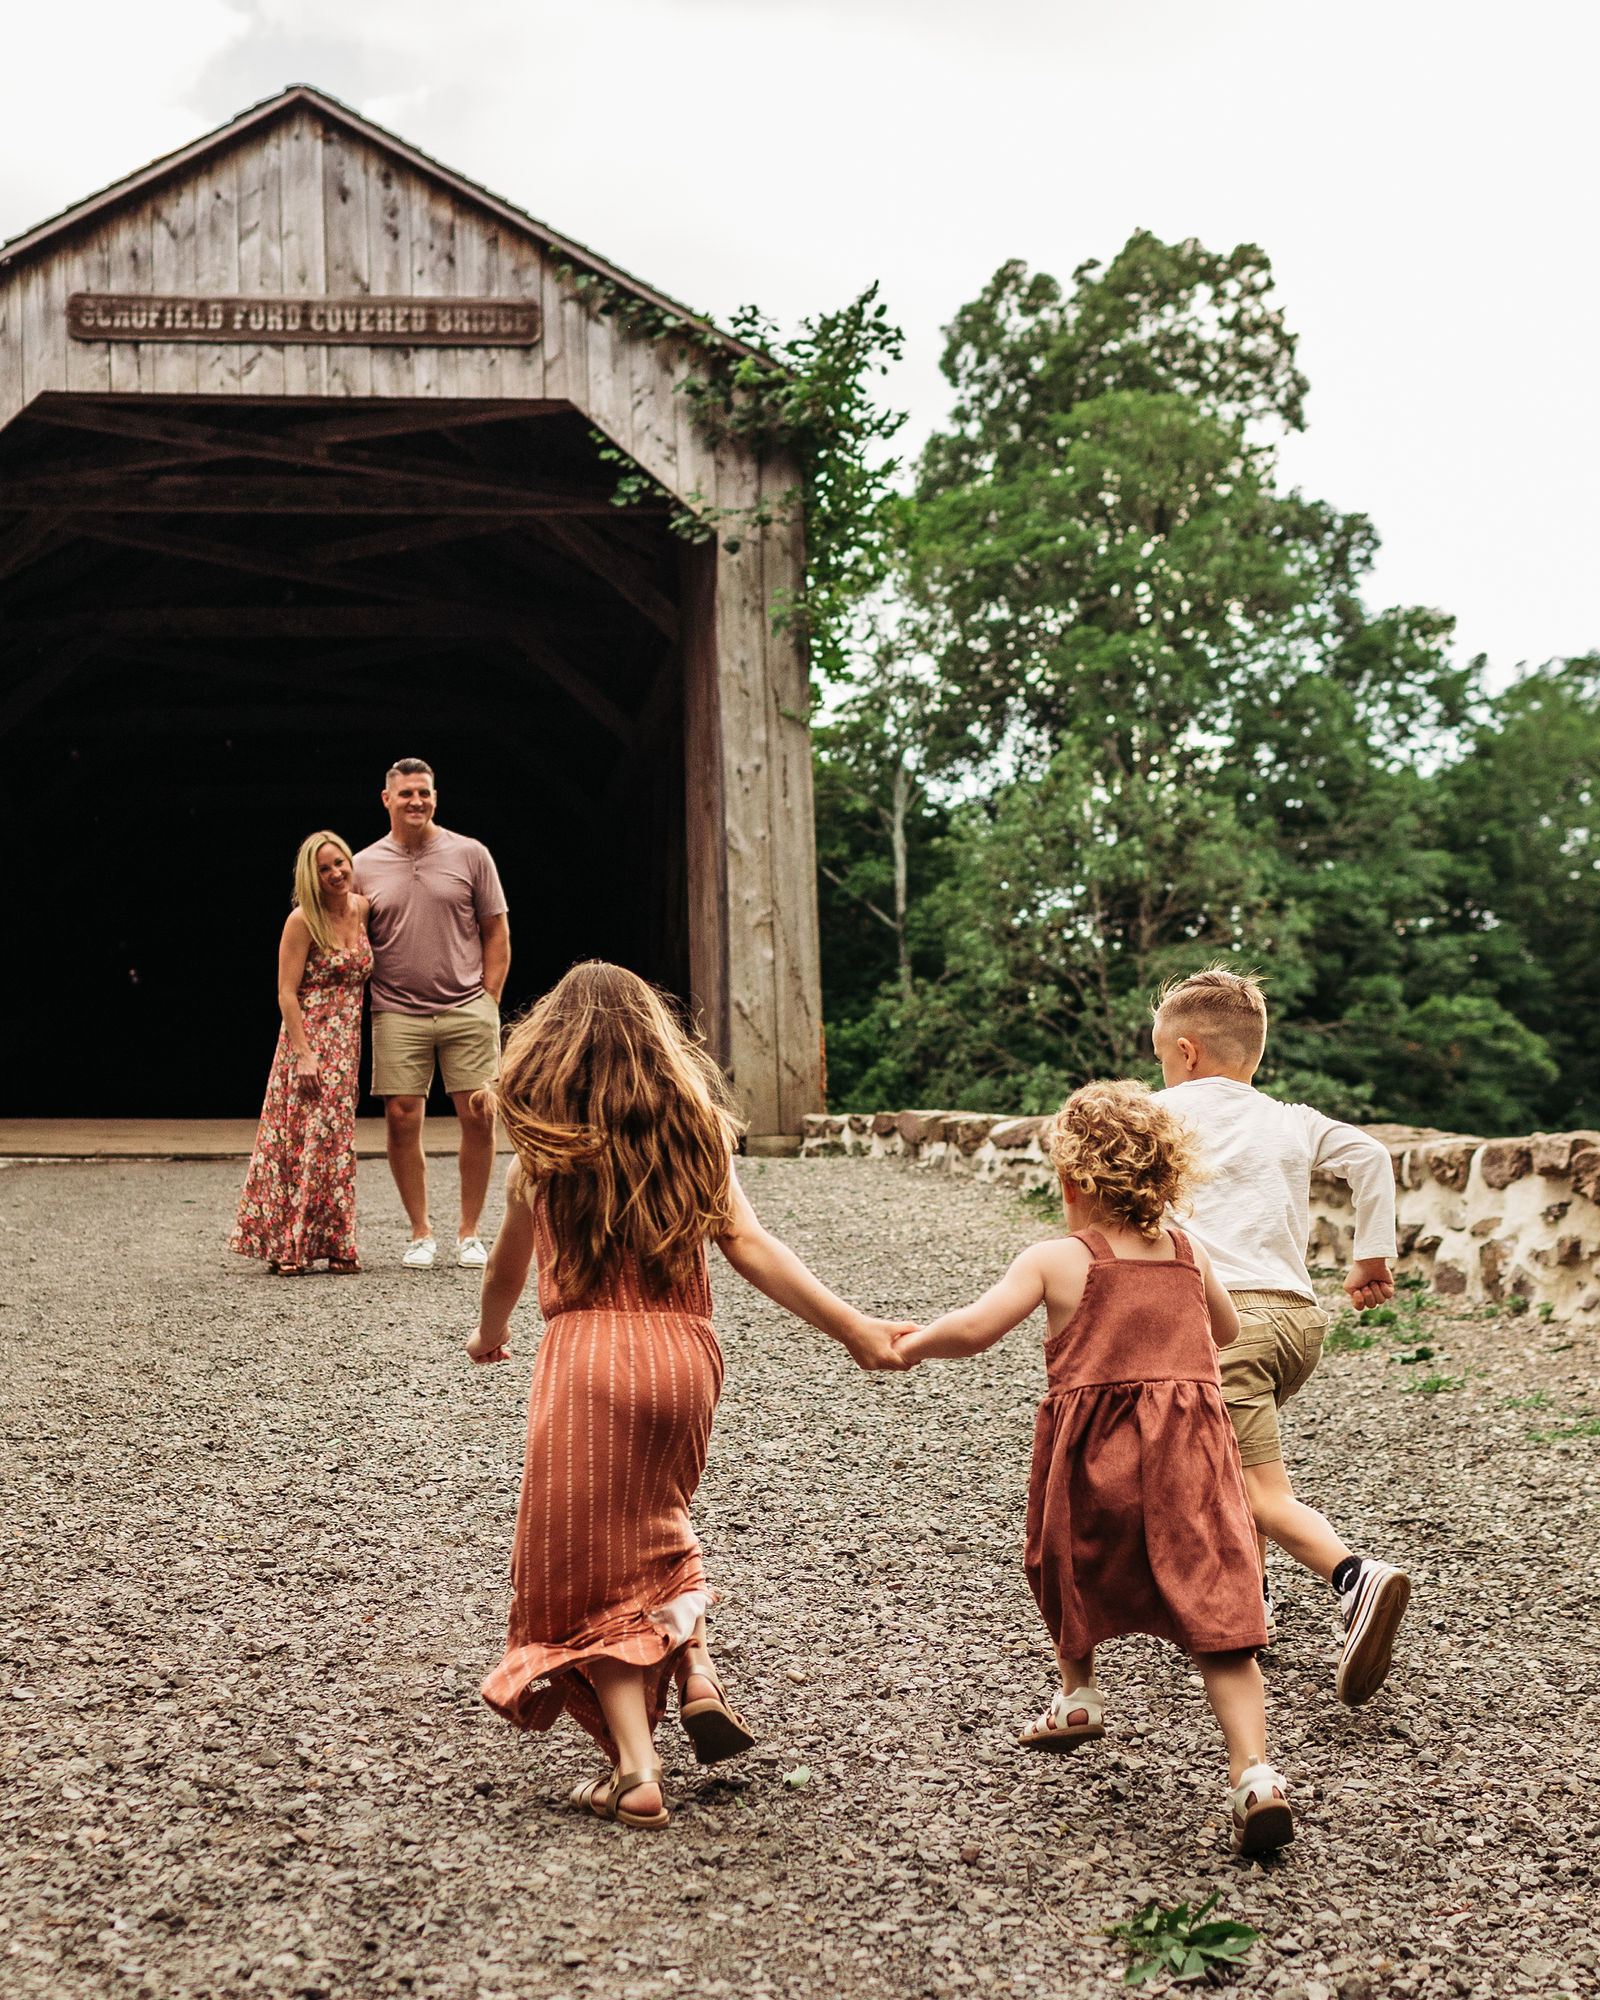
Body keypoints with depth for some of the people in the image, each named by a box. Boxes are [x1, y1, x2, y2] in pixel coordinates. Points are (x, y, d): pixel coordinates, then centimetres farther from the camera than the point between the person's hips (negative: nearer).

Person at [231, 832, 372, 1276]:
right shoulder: (303, 921, -10)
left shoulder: (362, 909, 7)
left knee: (335, 1142, 9)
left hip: (346, 1047, 6)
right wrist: (303, 1054, -19)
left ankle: (333, 1246, 15)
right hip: (309, 1041, -6)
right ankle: (289, 1248, 1)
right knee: (304, 1140, -6)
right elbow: (287, 993, -12)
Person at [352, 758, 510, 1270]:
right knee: (401, 1117, -4)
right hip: (398, 1014, 0)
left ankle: (470, 1233, 11)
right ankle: (421, 1233, 11)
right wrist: (366, 1007, 3)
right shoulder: (363, 867, 7)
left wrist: (488, 1001, 1)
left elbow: (496, 932, 8)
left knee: (480, 1115, -4)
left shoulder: (470, 854, 5)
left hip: (467, 1008, 0)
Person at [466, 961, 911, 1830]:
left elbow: (508, 1262, 10)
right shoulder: (694, 1125, 6)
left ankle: (636, 1768, -1)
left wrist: (489, 1333, 31)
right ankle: (698, 1675, 12)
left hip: (588, 1352, -4)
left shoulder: (547, 1146, 0)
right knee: (651, 1522, 30)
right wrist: (851, 1328, -5)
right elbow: (746, 1244, -5)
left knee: (585, 1563, 7)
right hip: (685, 1350, 4)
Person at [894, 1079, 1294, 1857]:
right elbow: (1225, 1331, 30)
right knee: (1218, 1618, -2)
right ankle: (1253, 1772, -15)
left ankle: (1078, 1696, 47)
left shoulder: (1055, 1259, -3)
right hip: (1192, 1452, 2)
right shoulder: (1189, 1255, 11)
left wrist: (908, 1347, 5)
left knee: (1069, 1567, 29)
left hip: (1093, 1450, -2)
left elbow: (972, 1330, -13)